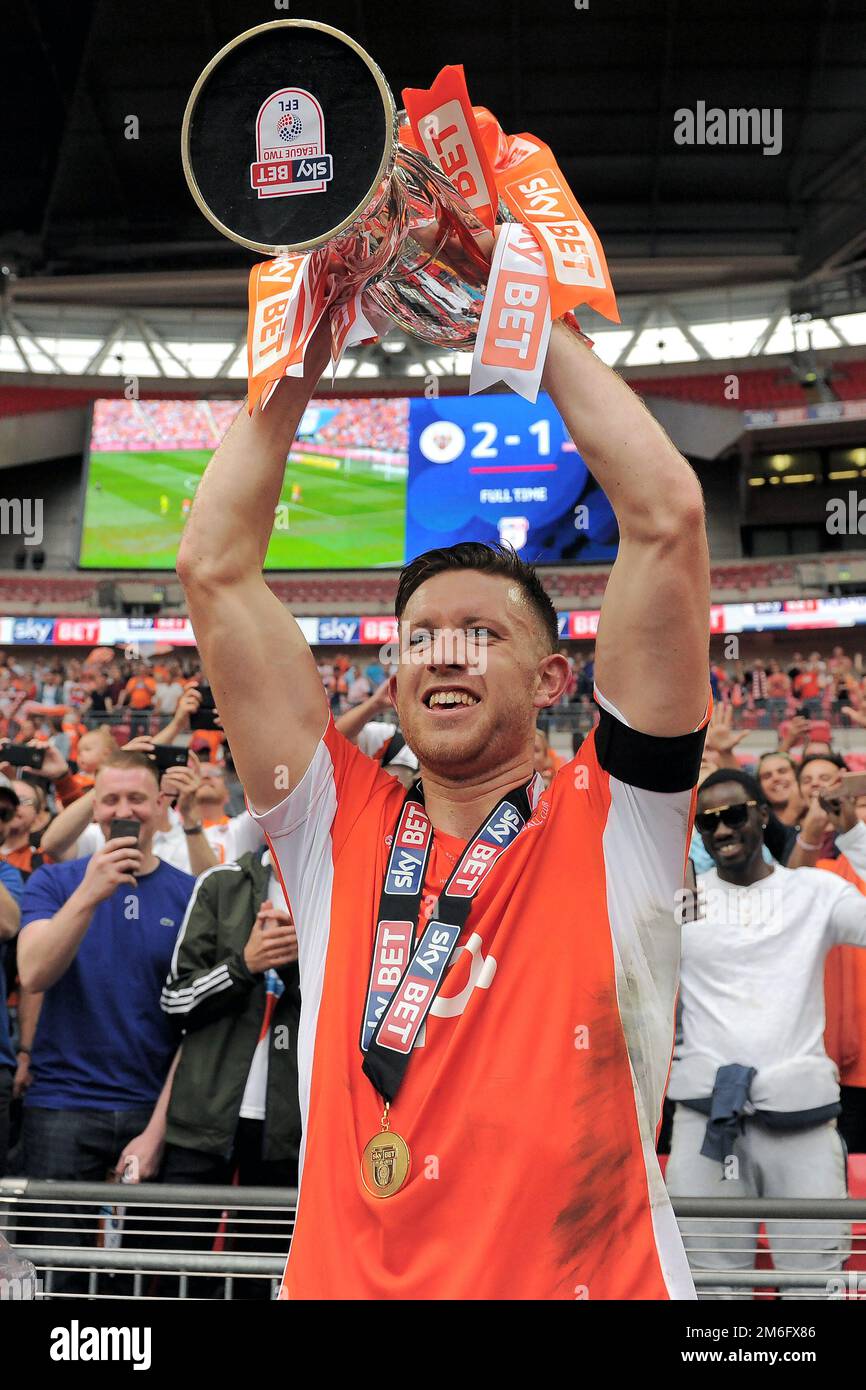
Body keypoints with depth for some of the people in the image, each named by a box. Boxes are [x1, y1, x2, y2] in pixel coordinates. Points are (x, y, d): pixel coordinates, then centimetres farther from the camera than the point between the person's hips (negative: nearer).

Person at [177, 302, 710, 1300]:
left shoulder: (612, 823, 3)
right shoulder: (339, 832, 8)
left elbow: (666, 520, -3)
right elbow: (214, 565, 6)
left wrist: (543, 327, 3)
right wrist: (302, 353, 9)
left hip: (591, 1278, -1)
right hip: (341, 1276, 2)